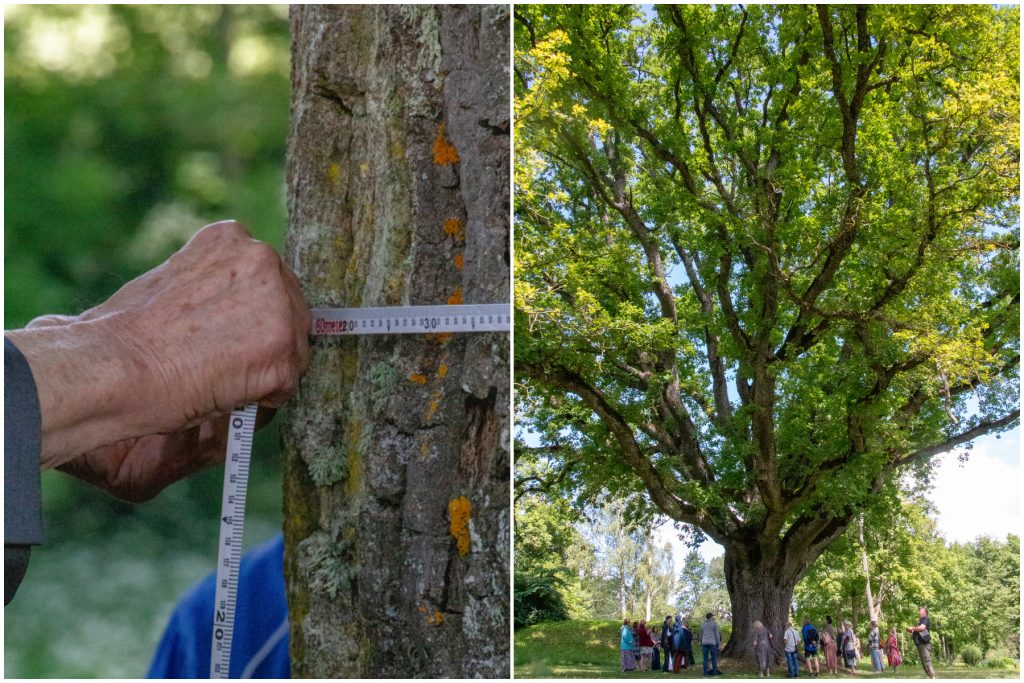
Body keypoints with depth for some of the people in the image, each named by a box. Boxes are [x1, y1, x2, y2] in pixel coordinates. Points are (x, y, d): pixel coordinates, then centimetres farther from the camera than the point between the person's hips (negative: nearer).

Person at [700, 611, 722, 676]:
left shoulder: (702, 624, 9)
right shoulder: (714, 623, -3)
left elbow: (701, 635, 12)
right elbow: (717, 634, -5)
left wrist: (701, 644, 18)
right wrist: (719, 644, 1)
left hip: (704, 643, 3)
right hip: (712, 643, -3)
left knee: (705, 658, 4)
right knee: (714, 658, 4)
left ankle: (706, 672, -1)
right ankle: (714, 672, 2)